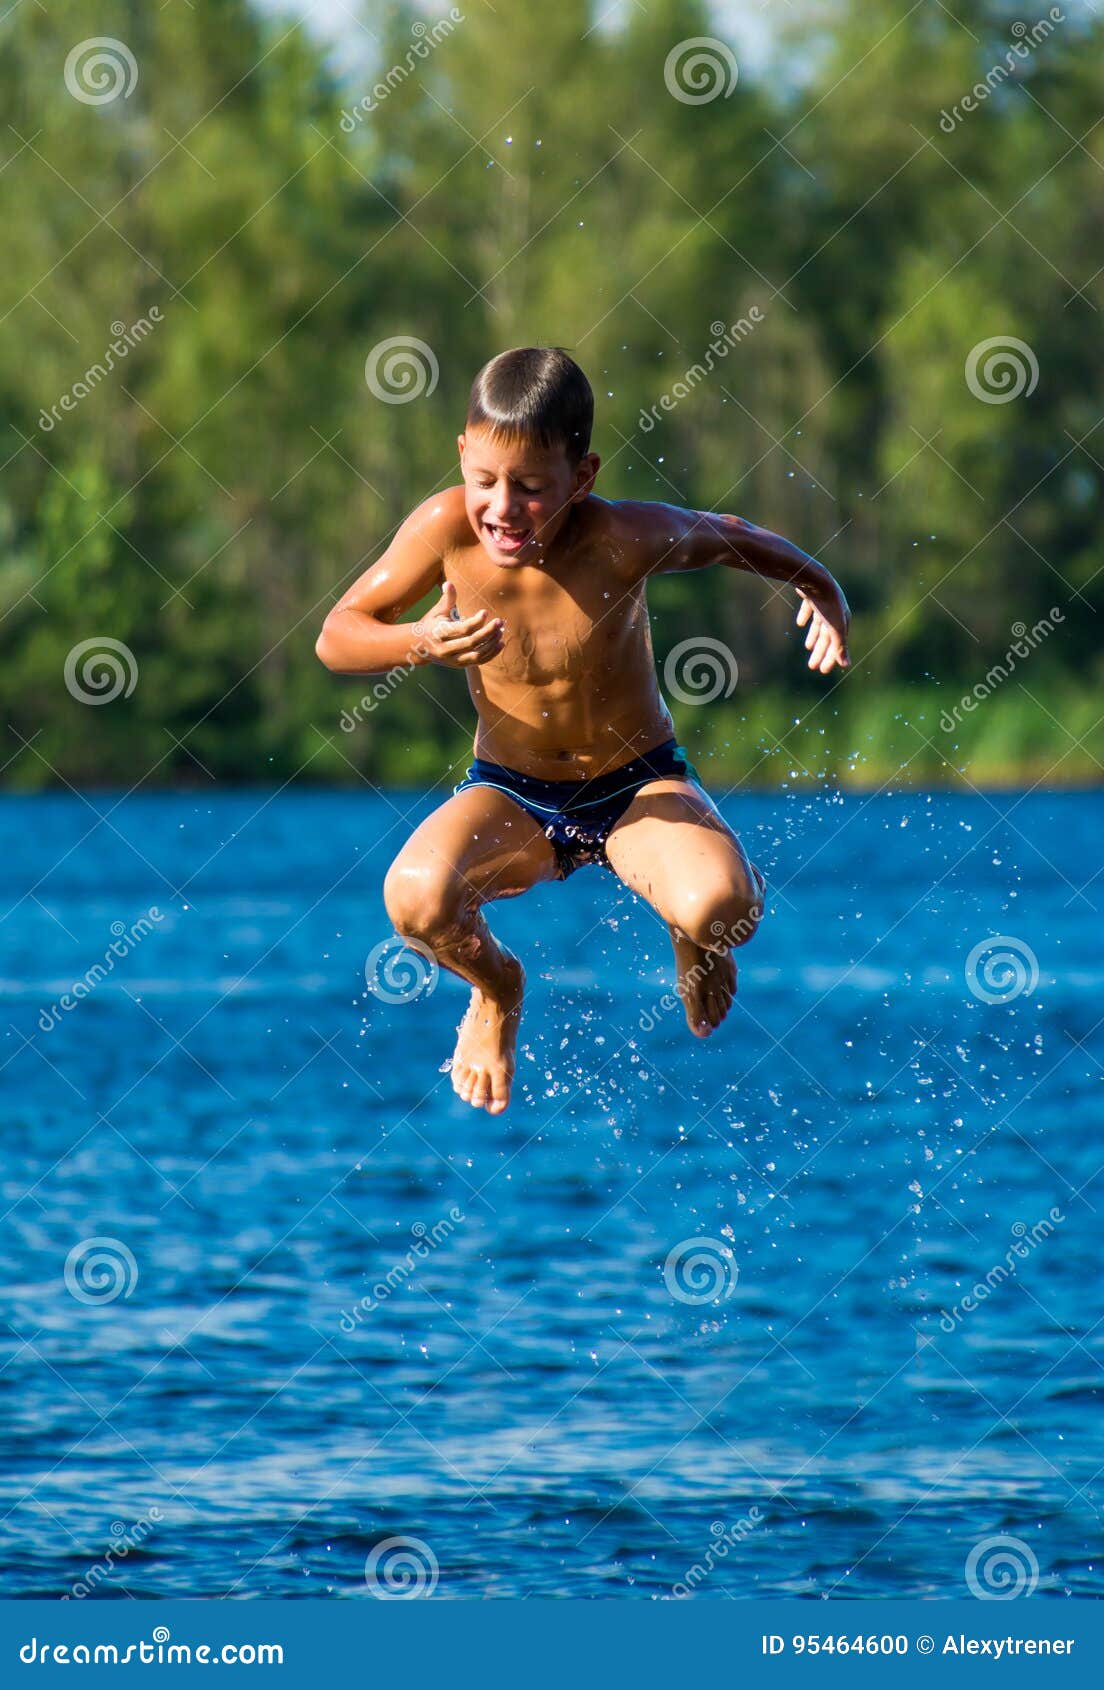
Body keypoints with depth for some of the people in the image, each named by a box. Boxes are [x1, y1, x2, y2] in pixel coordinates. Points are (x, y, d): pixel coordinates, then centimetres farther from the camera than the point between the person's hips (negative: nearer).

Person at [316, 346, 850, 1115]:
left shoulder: (622, 538, -24)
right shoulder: (449, 528, -20)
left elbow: (730, 536, -2)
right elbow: (337, 637, -10)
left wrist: (822, 590, -18)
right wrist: (422, 643, -30)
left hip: (638, 789, -1)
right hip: (510, 796, 1)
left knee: (720, 905, -33)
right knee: (416, 897, -31)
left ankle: (696, 953, 11)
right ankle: (495, 988, 9)